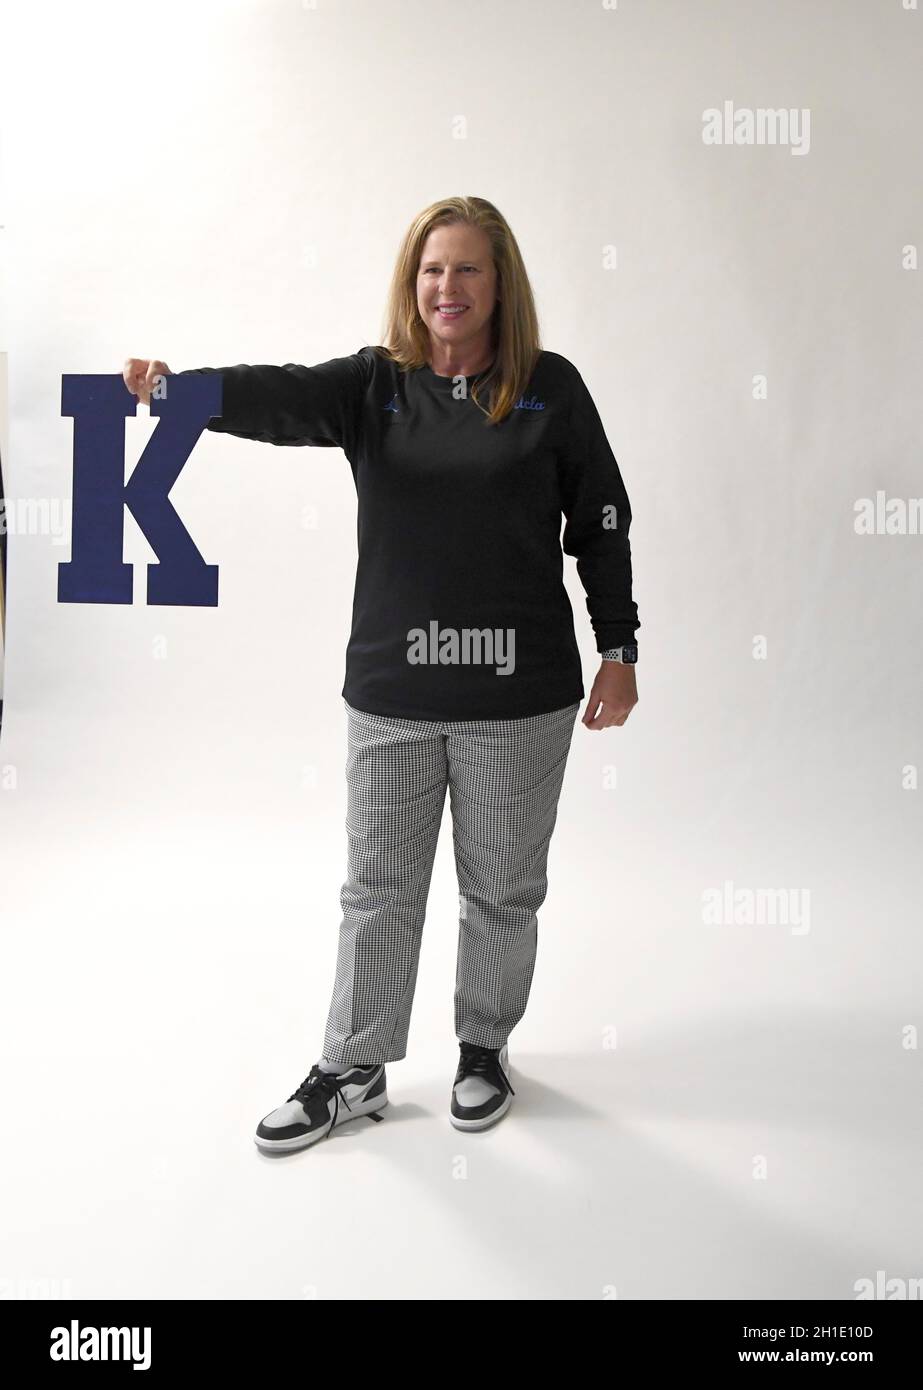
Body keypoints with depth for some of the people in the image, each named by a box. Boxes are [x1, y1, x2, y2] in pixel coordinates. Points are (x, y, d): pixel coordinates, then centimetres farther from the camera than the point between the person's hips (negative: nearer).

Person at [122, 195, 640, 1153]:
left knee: (502, 889, 13)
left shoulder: (551, 389, 0)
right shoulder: (374, 384, 2)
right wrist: (176, 386, -36)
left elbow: (601, 525, 3)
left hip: (521, 696, -1)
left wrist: (618, 652, 1)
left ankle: (484, 1049, 37)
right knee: (378, 887, 12)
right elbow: (280, 398, -17)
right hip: (391, 692, 1)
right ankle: (354, 1071, 29)